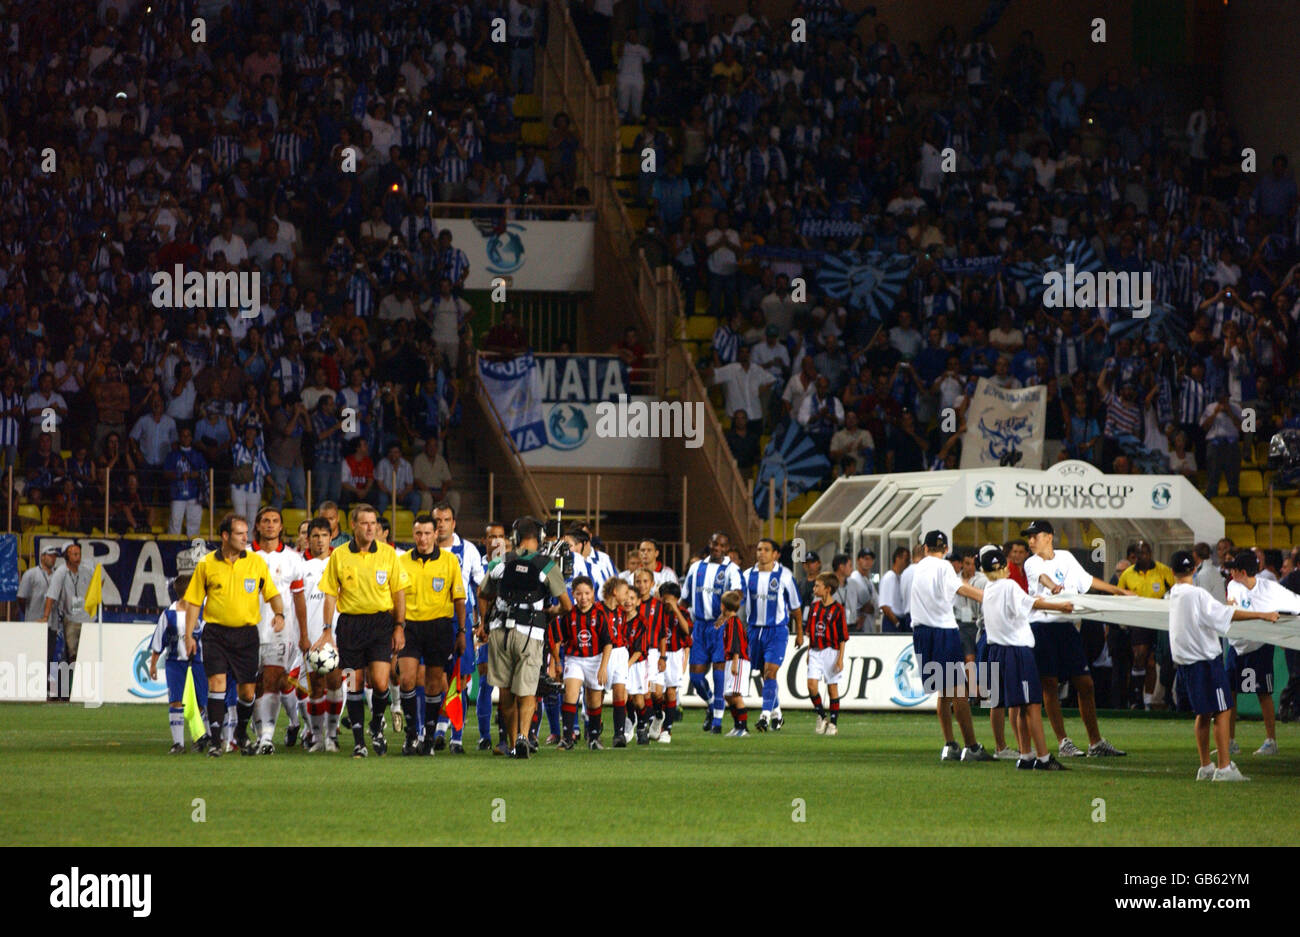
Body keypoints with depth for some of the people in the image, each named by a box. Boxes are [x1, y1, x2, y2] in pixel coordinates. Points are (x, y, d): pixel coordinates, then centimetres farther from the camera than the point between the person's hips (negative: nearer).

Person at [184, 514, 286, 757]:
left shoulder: (256, 561, 5)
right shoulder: (206, 564, 2)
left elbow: (272, 593, 8)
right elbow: (193, 601, 7)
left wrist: (279, 613, -12)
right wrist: (189, 636, 2)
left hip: (246, 632, 1)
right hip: (216, 632, -1)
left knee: (247, 690, 4)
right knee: (216, 682, -14)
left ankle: (241, 732, 31)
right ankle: (215, 741, -12)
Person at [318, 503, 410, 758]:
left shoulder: (388, 553, 2)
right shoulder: (339, 556, 1)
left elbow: (399, 592, 8)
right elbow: (331, 594, 4)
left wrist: (399, 627, 2)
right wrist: (327, 630, -2)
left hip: (381, 622, 0)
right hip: (350, 622, 0)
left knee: (380, 682, -11)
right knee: (355, 684, 2)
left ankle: (377, 726, 16)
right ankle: (358, 741, 10)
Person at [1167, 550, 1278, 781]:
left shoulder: (1173, 595, 8)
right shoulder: (1196, 594, -15)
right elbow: (1226, 614, -22)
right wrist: (1262, 615, -21)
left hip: (1186, 662, 8)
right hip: (1206, 659, -8)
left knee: (1204, 714, 16)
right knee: (1222, 711, -6)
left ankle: (1206, 767, 18)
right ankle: (1224, 767, -12)